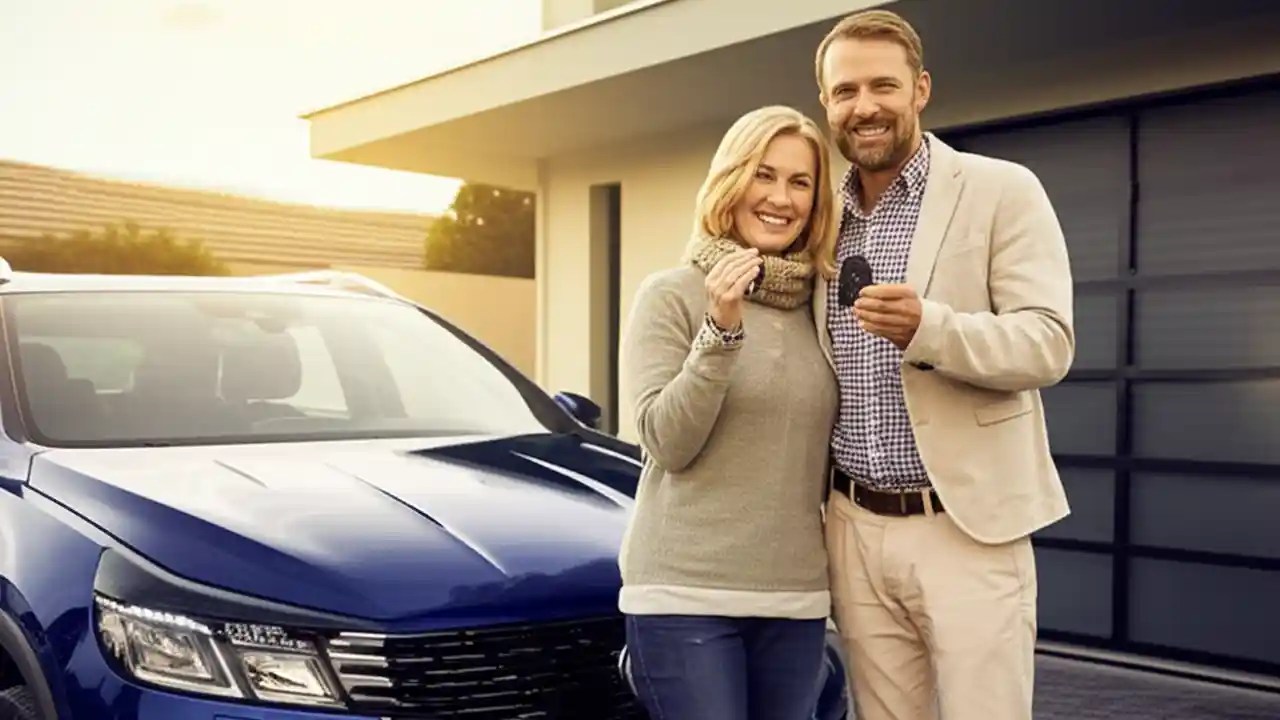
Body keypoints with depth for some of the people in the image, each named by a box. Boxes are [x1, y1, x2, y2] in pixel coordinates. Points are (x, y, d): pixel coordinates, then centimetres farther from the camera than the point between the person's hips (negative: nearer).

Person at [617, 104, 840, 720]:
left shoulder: (821, 305, 9)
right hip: (685, 592, -5)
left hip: (795, 595, 5)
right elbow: (668, 442, -13)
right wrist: (721, 329, -21)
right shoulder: (671, 294, -5)